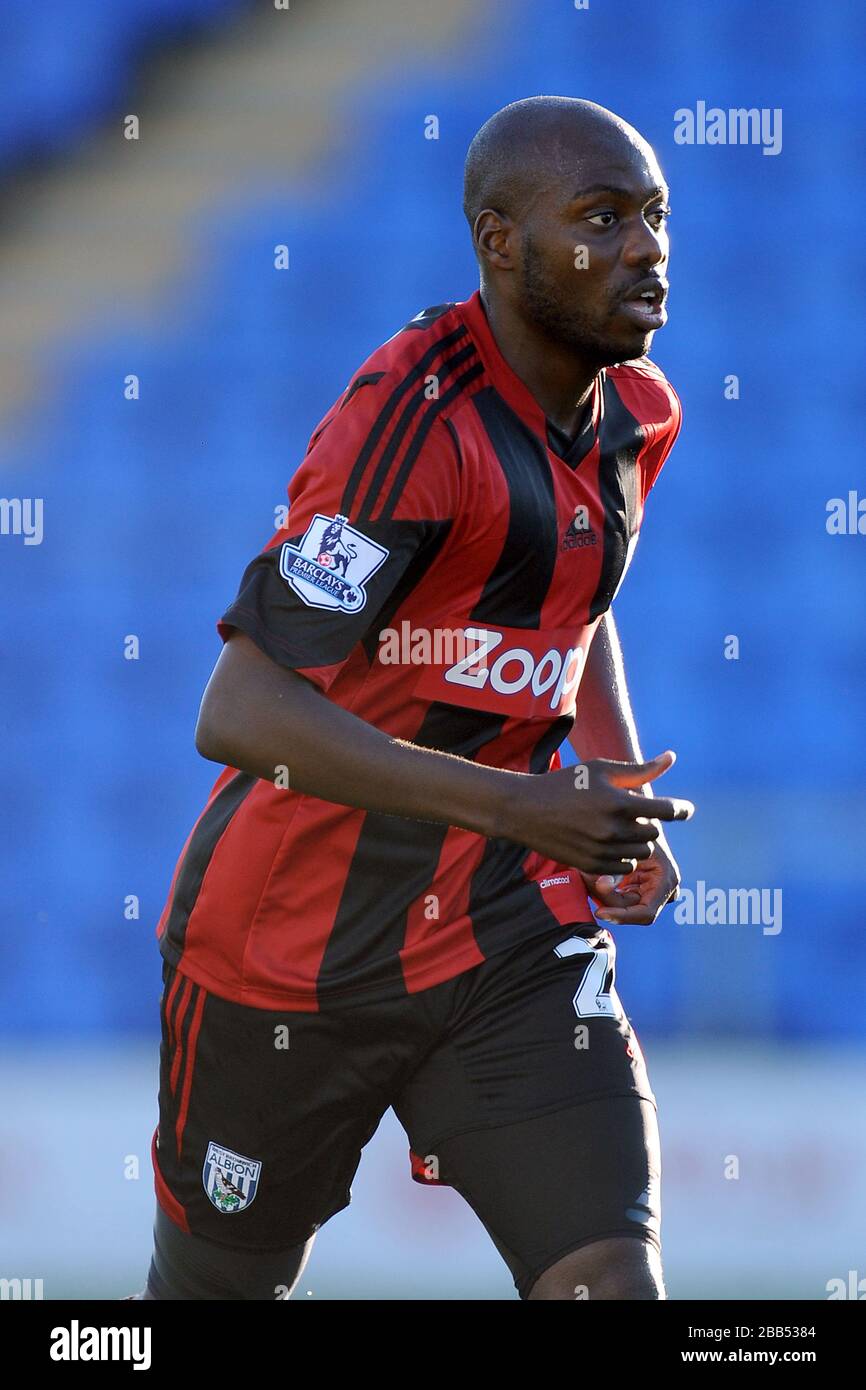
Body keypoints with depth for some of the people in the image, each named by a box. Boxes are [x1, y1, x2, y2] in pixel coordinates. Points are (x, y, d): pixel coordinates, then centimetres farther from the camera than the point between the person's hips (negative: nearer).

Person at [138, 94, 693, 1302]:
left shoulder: (633, 412, 3)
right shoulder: (416, 423, -24)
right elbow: (241, 716, -31)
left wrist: (617, 788, 6)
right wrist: (519, 807, -35)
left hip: (510, 933, 6)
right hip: (291, 956, -5)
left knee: (611, 1280, -13)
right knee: (222, 1291, 13)